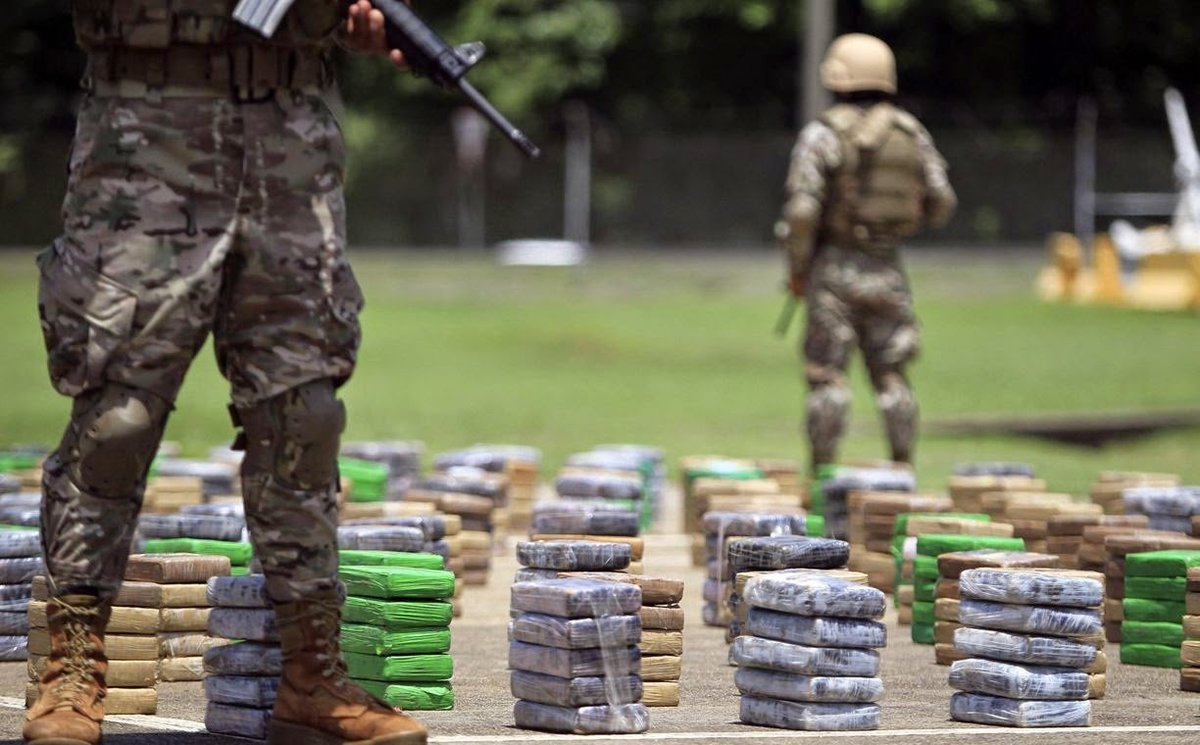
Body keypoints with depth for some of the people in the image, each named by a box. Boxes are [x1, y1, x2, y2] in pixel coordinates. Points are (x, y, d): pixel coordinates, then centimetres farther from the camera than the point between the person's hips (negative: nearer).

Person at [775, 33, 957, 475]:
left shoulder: (822, 135, -9)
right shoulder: (912, 134, 3)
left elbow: (802, 209, -16)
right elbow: (941, 205, 4)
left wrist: (796, 269, -4)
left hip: (834, 267, -3)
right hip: (887, 269, 3)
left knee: (828, 374, 0)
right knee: (891, 374, 9)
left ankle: (823, 472, -2)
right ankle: (903, 468, 5)